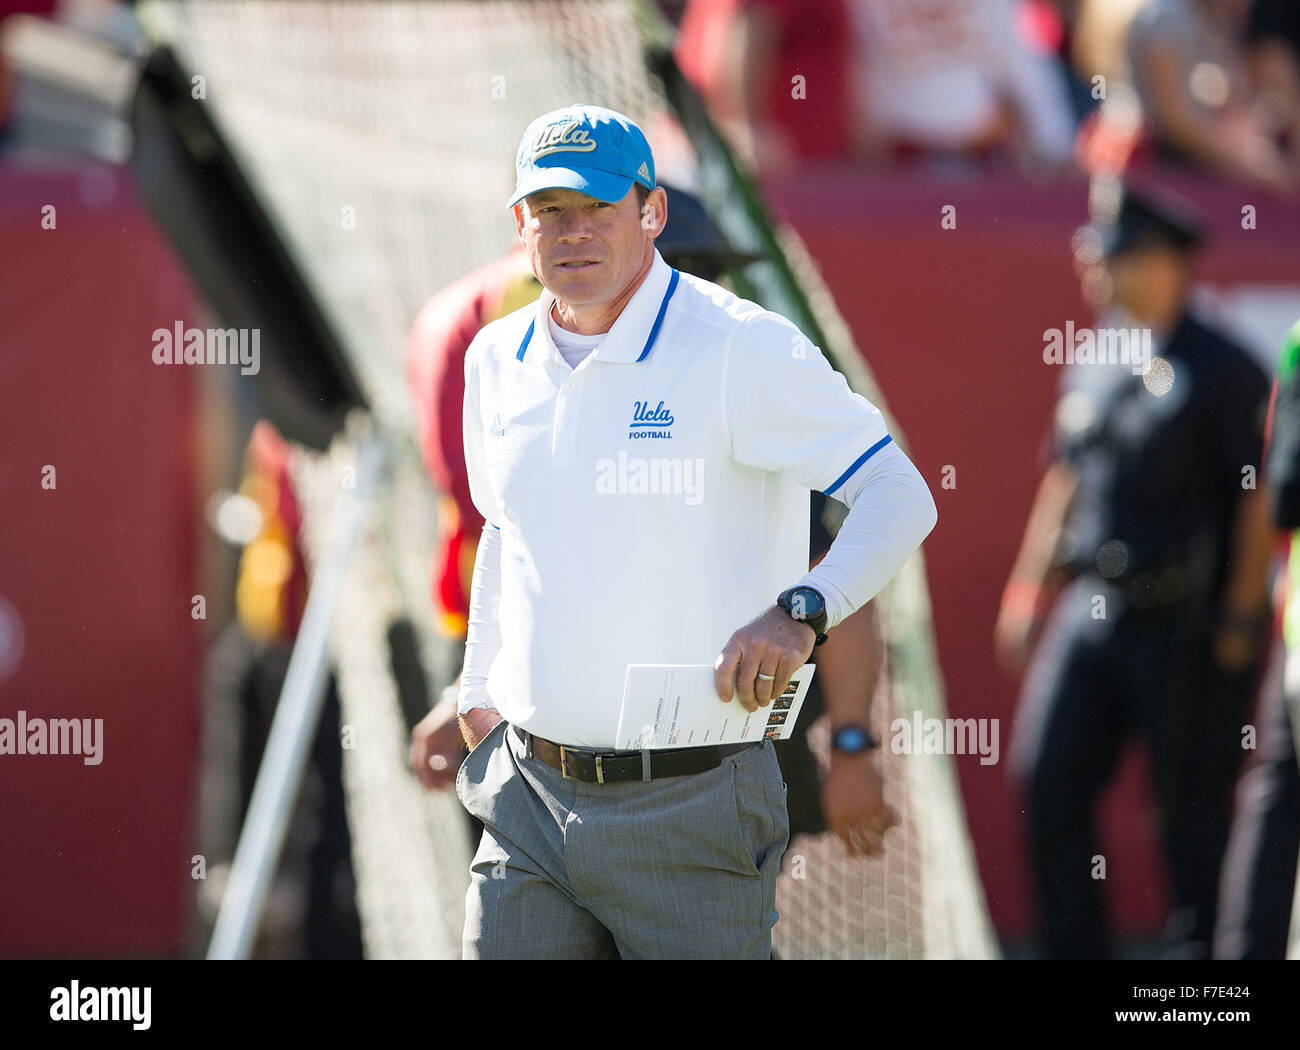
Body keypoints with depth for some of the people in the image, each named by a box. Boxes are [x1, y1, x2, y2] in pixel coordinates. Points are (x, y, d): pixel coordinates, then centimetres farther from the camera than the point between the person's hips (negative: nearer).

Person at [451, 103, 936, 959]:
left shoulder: (743, 349, -9)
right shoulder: (497, 361, 11)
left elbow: (900, 497, -15)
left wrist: (800, 611, -30)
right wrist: (479, 689, 22)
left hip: (690, 809, -5)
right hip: (529, 796, 5)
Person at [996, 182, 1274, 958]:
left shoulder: (1223, 369, -8)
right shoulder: (1093, 364, 13)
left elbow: (1262, 498, -9)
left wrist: (1240, 617, -13)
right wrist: (1029, 589, 18)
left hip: (1183, 623, -7)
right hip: (1091, 607, 7)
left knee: (1192, 803, -1)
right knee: (1048, 783, 3)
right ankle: (1077, 951, 10)